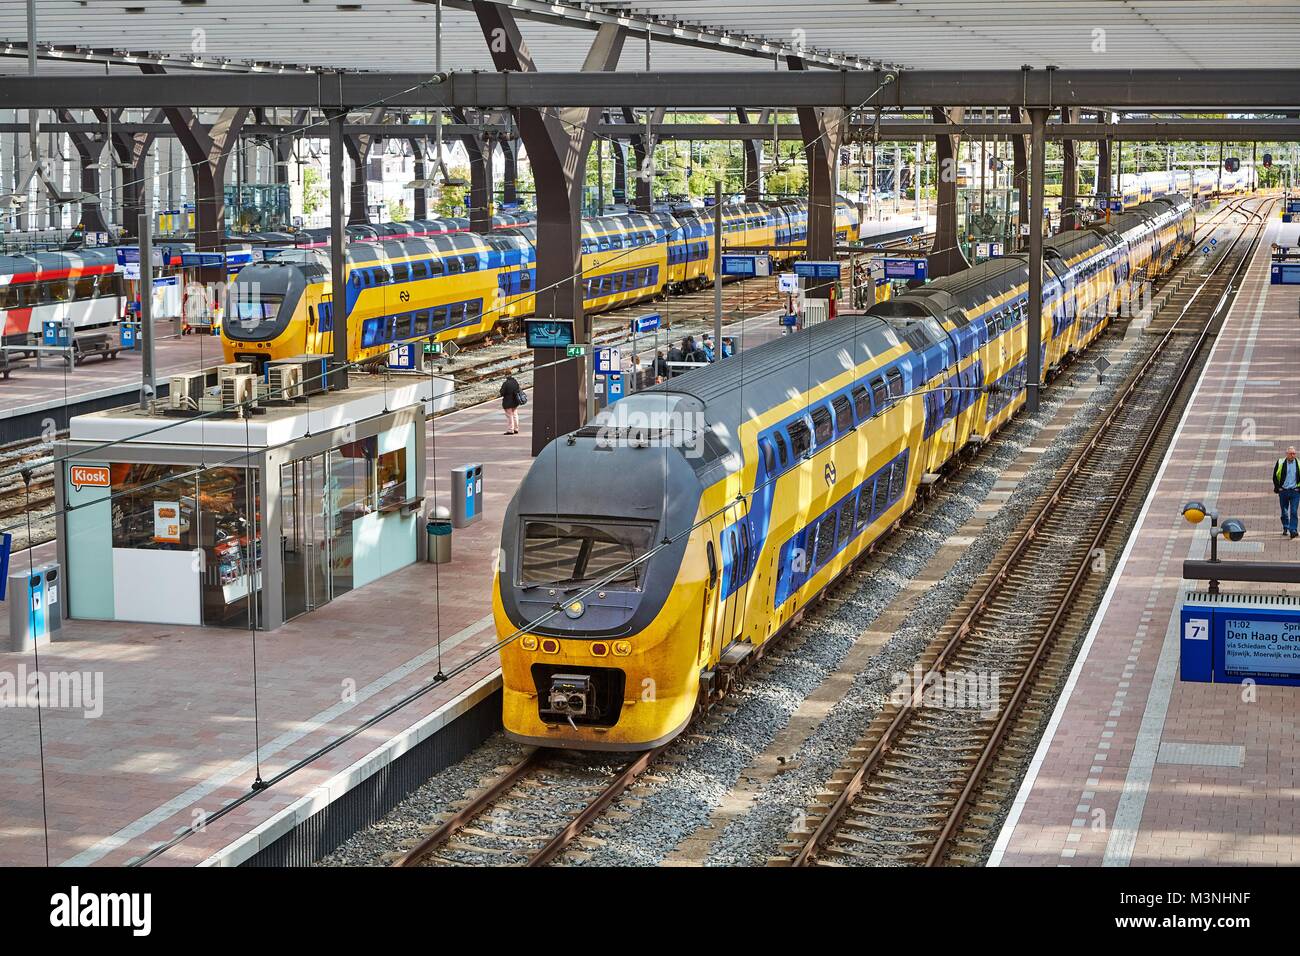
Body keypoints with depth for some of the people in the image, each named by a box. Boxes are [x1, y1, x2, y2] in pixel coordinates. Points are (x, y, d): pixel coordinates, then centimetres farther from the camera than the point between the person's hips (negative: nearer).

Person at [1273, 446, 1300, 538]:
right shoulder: (1280, 463, 2)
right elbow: (1275, 477, 7)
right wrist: (1278, 488, 1)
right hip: (1283, 491, 1)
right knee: (1284, 512, 9)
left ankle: (1293, 530, -11)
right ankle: (1285, 528, 26)